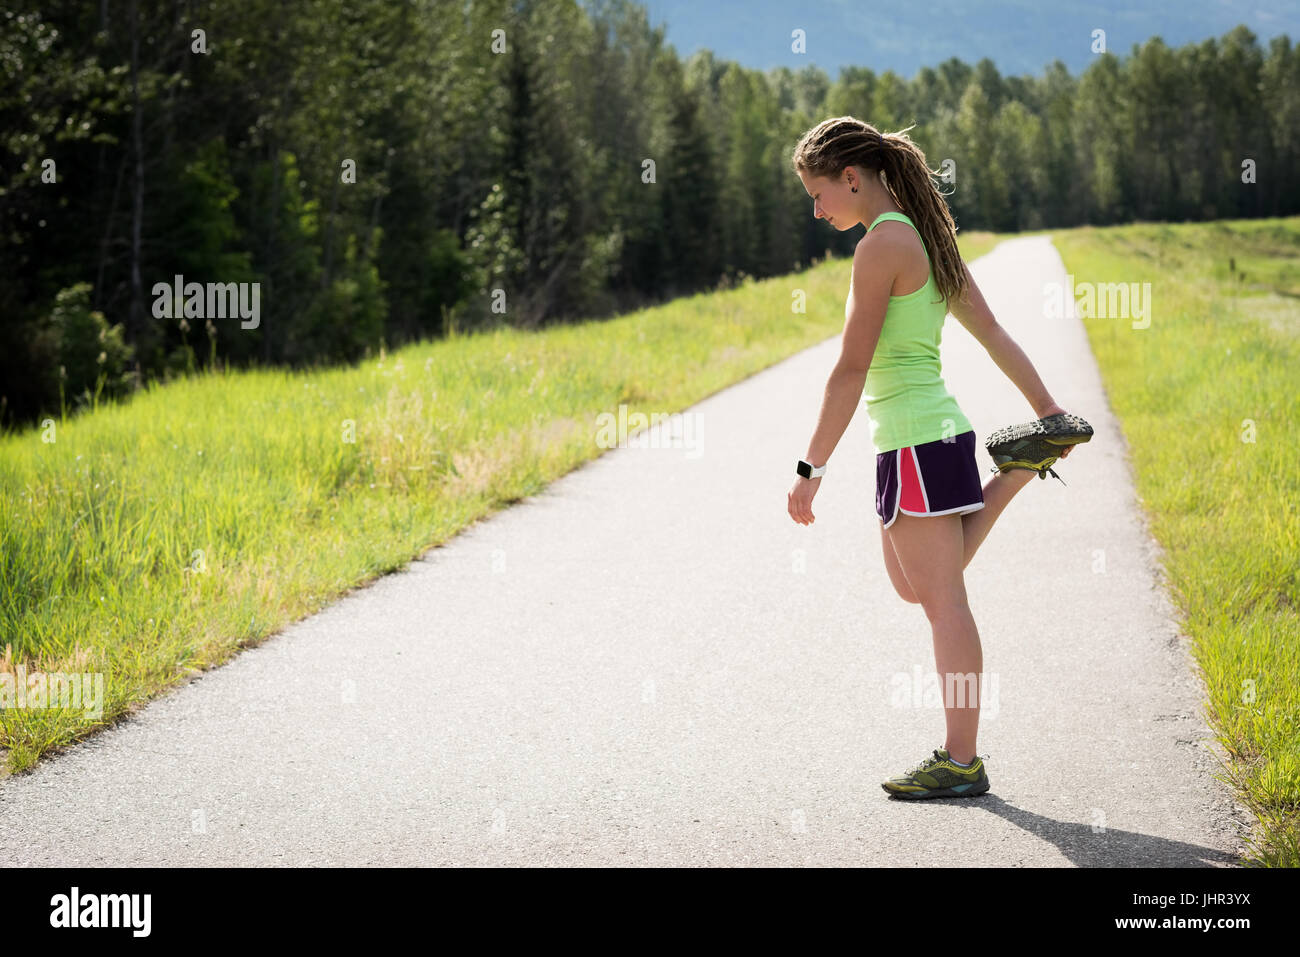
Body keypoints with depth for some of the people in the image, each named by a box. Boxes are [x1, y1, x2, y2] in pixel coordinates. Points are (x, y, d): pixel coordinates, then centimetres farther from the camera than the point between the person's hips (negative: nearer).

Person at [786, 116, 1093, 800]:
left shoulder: (881, 245, -15)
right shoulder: (925, 237, 14)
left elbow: (852, 368, -16)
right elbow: (992, 332, 17)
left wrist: (811, 469, -13)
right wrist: (1050, 410, 21)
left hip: (916, 441, -10)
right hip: (937, 430, 10)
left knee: (943, 602, -5)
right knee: (915, 587, 22)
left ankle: (961, 763, 1)